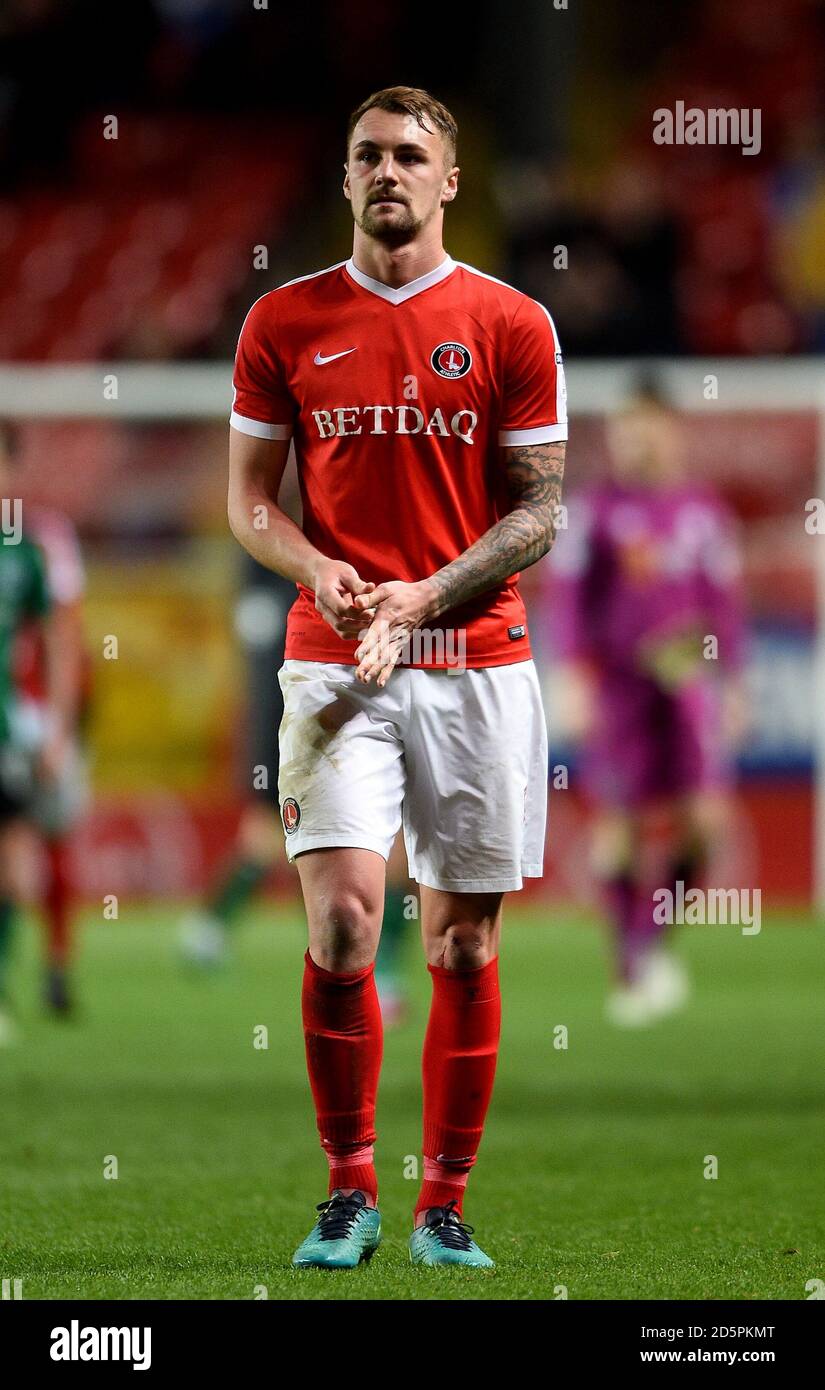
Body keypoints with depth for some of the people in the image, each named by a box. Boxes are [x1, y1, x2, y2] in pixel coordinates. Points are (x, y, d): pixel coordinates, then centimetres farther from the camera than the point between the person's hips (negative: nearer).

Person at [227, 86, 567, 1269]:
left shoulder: (511, 325, 3)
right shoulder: (284, 322, 7)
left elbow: (539, 511, 2)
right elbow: (248, 497, 10)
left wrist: (425, 596, -12)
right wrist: (315, 569, -11)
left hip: (479, 659, 0)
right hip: (334, 663, 0)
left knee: (464, 941, 3)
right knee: (343, 916, -15)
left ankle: (445, 1207, 12)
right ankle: (349, 1192, -2)